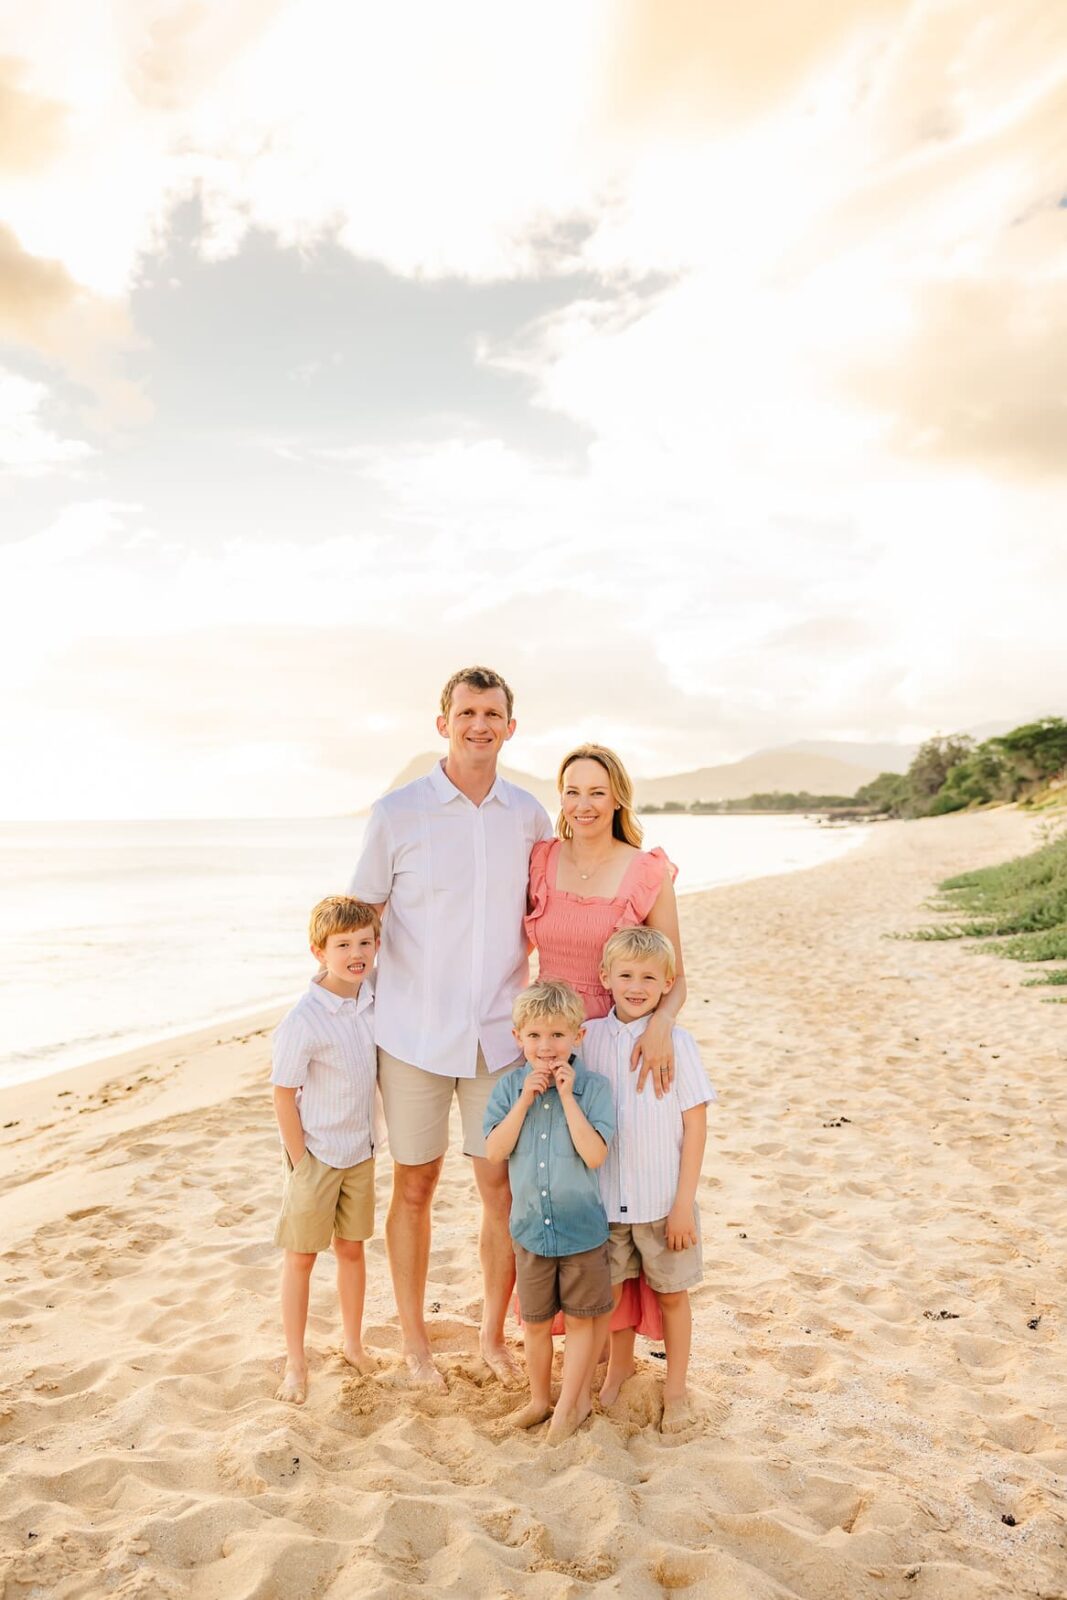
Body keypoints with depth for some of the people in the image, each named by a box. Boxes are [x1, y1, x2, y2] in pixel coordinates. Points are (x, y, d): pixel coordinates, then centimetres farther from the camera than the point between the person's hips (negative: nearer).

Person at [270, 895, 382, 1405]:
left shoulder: (371, 996, -7)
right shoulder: (304, 1020, -24)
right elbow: (282, 1094, -17)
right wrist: (300, 1162, -13)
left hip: (360, 1152, 5)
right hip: (315, 1154, -5)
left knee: (351, 1248, 19)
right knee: (301, 1255, 11)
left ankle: (353, 1344, 38)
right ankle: (295, 1363, 27)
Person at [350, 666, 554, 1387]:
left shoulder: (529, 815, 3)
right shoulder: (397, 813, -6)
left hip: (500, 1034, 2)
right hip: (414, 1034, -2)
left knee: (503, 1187, 9)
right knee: (414, 1186, 12)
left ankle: (494, 1333, 32)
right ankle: (414, 1337, 33)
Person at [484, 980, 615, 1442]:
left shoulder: (592, 1087, -14)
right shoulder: (509, 1088, -6)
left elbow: (594, 1155, -23)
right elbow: (494, 1151, -13)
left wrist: (566, 1096, -26)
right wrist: (525, 1100, -20)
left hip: (582, 1228, -2)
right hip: (531, 1227, 3)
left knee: (580, 1318, 13)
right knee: (534, 1321, 18)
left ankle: (569, 1404, 32)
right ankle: (539, 1398, 40)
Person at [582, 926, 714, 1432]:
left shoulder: (677, 1043, -12)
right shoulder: (589, 1037, -5)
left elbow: (695, 1125, -9)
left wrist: (684, 1201, -10)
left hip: (663, 1198, -2)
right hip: (606, 1196, 3)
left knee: (671, 1293, 13)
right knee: (614, 1287, 19)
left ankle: (675, 1387, 35)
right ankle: (620, 1365, 44)